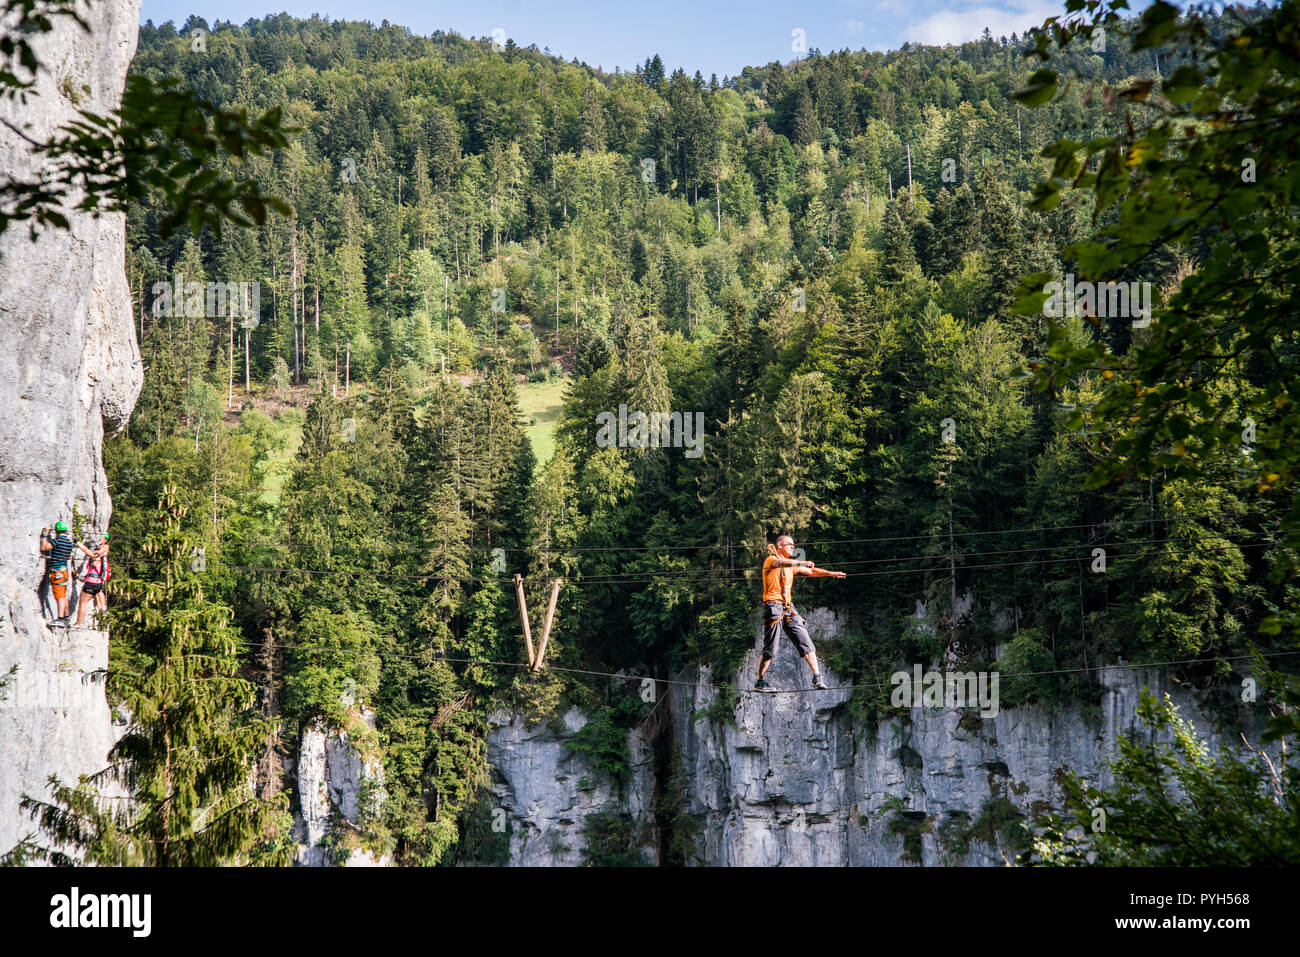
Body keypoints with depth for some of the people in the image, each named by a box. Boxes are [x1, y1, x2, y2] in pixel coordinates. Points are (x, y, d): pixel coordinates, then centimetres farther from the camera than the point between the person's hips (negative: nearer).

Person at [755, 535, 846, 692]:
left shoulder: (791, 565, 22)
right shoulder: (771, 560, -2)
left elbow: (810, 571, 24)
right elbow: (783, 563, -24)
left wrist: (831, 574, 11)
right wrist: (802, 563, -41)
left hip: (788, 609, 7)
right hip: (773, 607, -7)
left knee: (806, 642, -5)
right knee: (769, 650, -4)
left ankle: (817, 678, -9)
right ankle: (759, 682, 9)